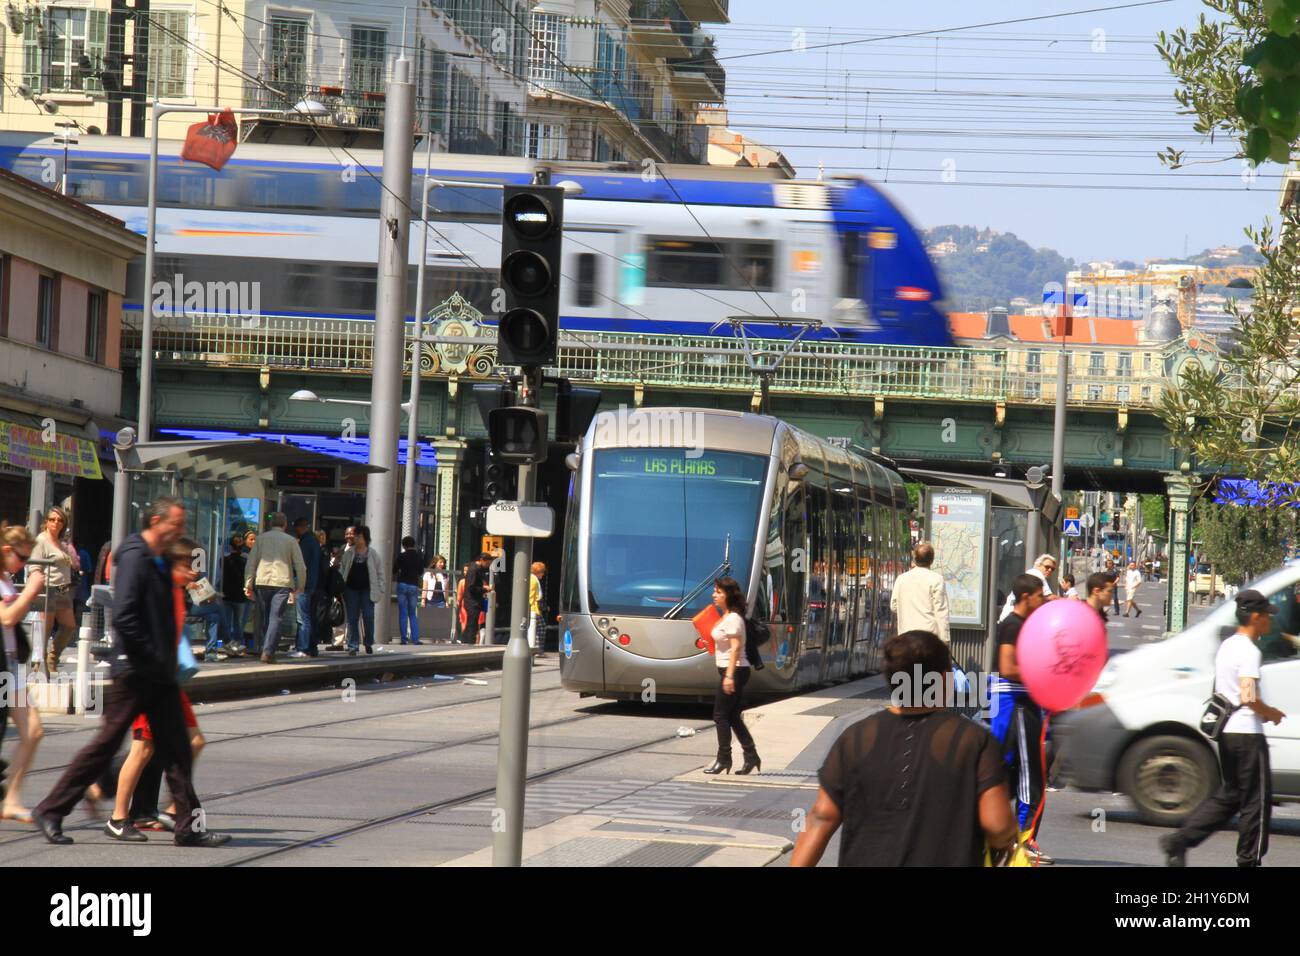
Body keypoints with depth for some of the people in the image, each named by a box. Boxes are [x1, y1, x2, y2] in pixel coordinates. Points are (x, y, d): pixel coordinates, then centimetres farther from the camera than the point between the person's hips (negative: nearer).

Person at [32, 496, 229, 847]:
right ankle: (50, 810, 6)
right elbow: (123, 617, -24)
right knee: (105, 745, -3)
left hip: (160, 674, 9)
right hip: (135, 673, -9)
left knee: (176, 749, 5)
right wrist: (153, 658, -19)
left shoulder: (159, 562, 15)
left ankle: (189, 827, 6)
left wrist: (169, 662, 13)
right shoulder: (134, 557, -14)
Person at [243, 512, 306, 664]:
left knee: (265, 618, 13)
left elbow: (251, 563, 5)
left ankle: (267, 649, 16)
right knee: (276, 618, -4)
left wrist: (248, 584, 8)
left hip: (262, 582, 2)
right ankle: (268, 651, -16)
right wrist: (300, 587, 13)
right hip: (282, 582, -2)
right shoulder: (290, 541, 6)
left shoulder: (261, 539, 9)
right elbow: (300, 566, 4)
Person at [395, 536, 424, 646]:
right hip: (414, 585, 2)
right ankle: (415, 638, 1)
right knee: (413, 614, 9)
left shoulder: (401, 556, -5)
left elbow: (396, 569, 1)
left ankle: (404, 638, -2)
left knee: (402, 614, 2)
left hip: (402, 584, -2)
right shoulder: (419, 557, 2)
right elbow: (421, 572, 12)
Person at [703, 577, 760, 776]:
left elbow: (735, 647, -22)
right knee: (732, 717, 12)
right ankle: (751, 757, 14)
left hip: (734, 670, -10)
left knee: (721, 716, -3)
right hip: (729, 671, 10)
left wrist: (729, 675, -27)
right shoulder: (725, 617, 13)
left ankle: (723, 759, 2)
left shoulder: (733, 619, -16)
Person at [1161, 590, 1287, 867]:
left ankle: (1178, 841, 6)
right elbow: (1248, 697, -26)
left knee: (1228, 796, 15)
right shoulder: (1249, 651, -16)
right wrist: (1271, 713, -8)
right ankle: (1249, 861, 8)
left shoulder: (1226, 646, 14)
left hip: (1226, 731, 9)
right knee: (1257, 800, 2)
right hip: (1247, 733, -9)